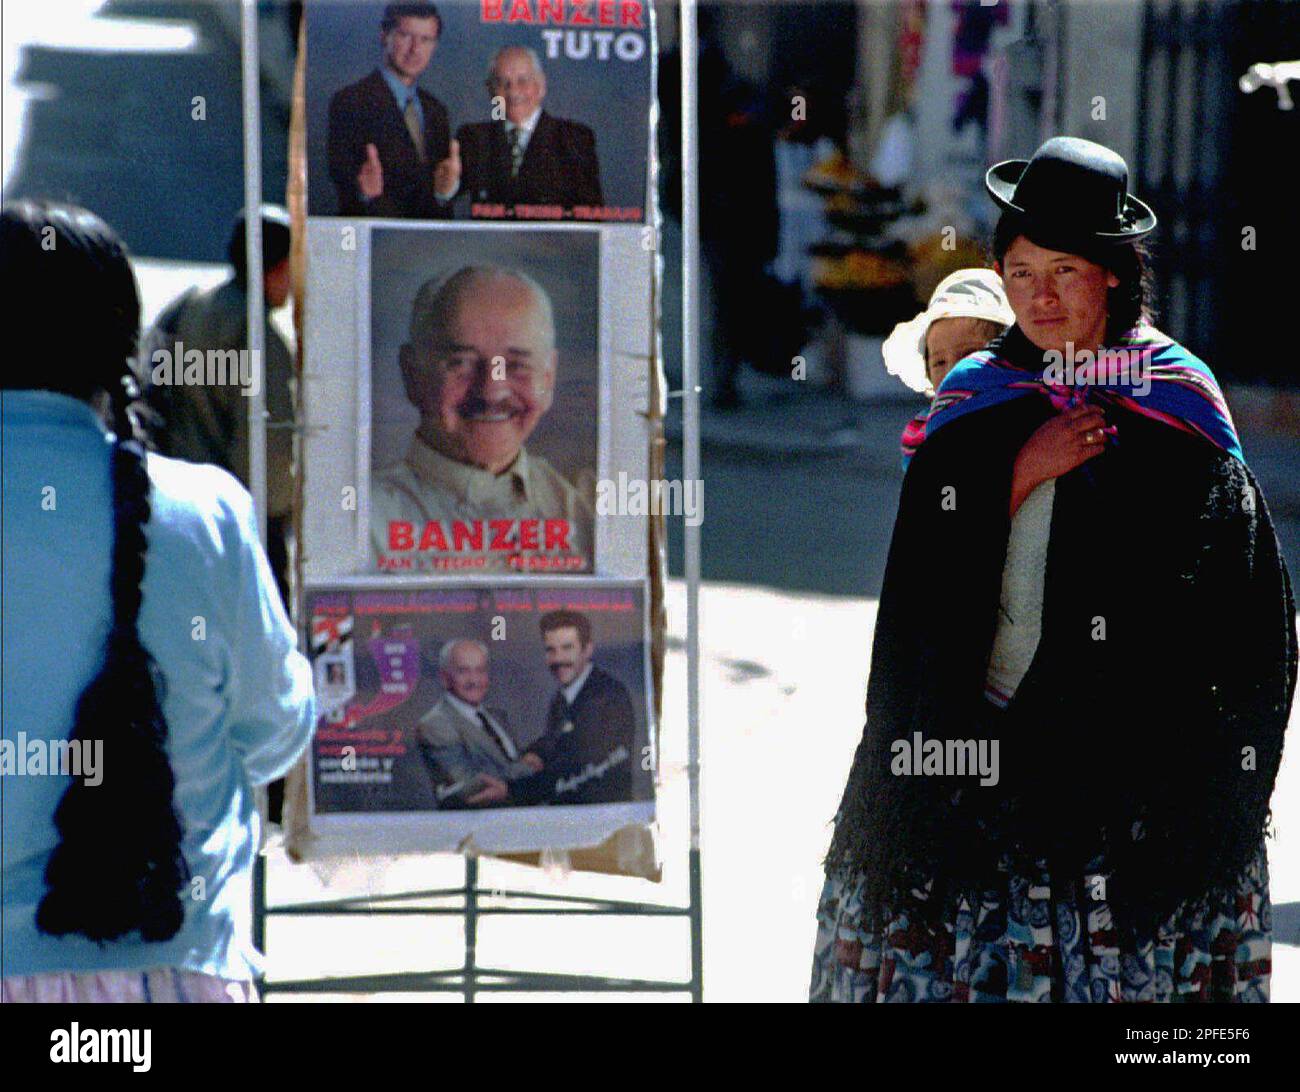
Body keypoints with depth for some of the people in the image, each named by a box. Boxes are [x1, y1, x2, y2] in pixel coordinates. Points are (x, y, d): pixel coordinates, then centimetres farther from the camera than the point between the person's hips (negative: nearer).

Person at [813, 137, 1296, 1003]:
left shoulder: (1178, 400, 1)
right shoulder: (976, 398, 9)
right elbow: (925, 571, 3)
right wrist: (1021, 472, -10)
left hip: (1129, 739, -3)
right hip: (980, 728, 3)